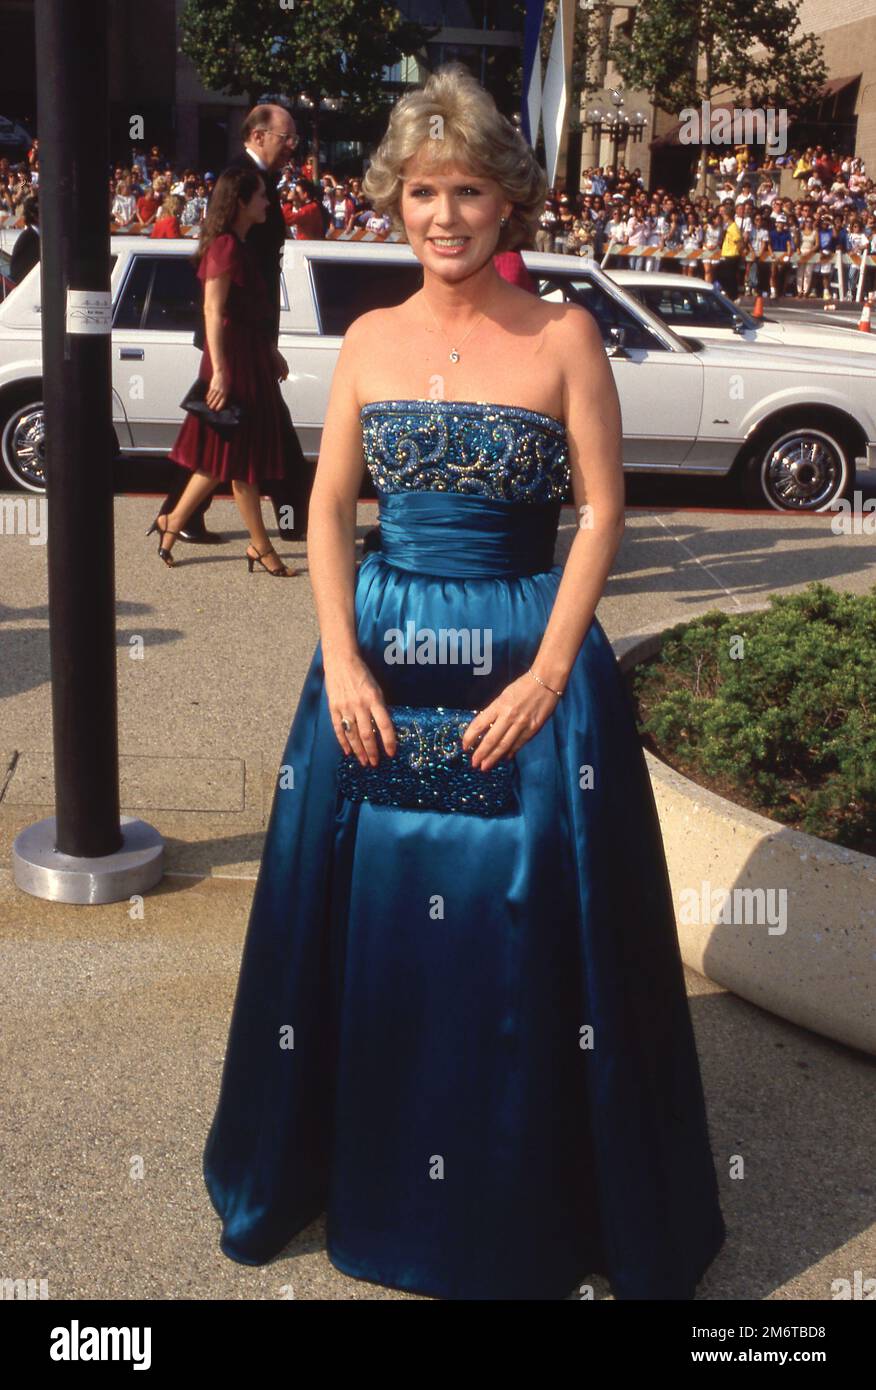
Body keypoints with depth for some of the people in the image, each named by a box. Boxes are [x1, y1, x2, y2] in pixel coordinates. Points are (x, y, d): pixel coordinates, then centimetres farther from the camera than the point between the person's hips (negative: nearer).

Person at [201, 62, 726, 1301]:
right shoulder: (369, 340, 7)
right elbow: (329, 508, 6)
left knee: (527, 932, 3)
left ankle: (539, 1201, 25)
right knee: (365, 916, 10)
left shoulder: (564, 338, -2)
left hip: (527, 661, -3)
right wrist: (342, 663, -6)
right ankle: (361, 1171, 33)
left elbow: (603, 510, -4)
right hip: (379, 657, 3)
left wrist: (548, 674, -13)